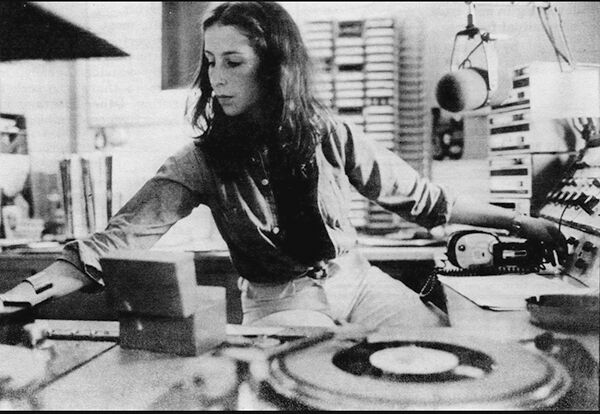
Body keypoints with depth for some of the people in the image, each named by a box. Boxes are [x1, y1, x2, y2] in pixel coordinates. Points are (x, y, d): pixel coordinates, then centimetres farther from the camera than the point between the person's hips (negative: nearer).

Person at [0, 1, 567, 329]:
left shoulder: (327, 134, -8)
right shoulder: (204, 159, -12)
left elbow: (417, 196, 1)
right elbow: (121, 236, -20)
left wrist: (518, 221, 3)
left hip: (354, 279, 3)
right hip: (279, 298, -2)